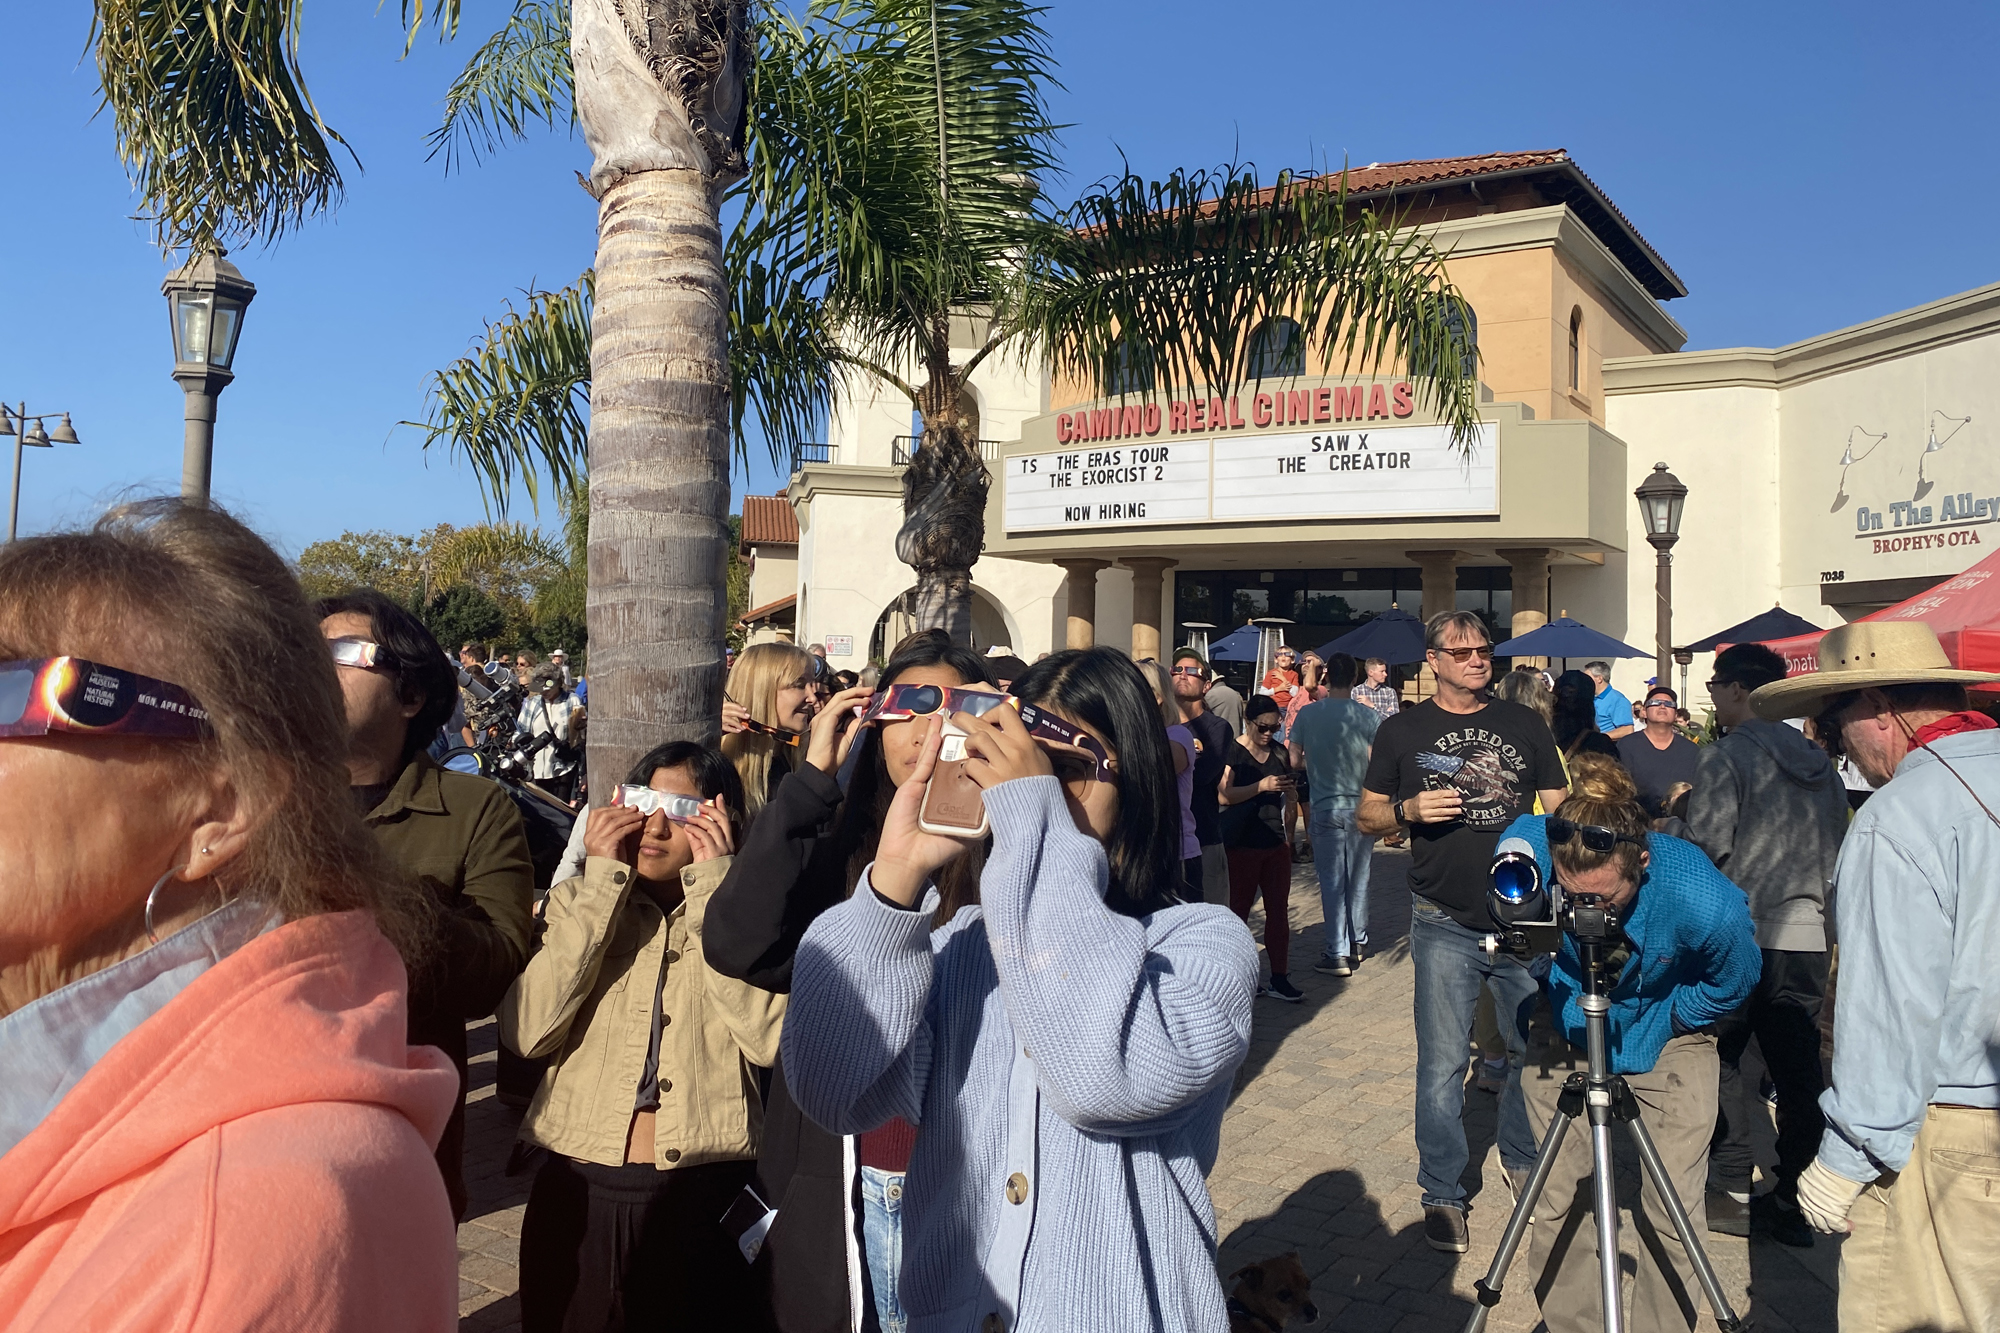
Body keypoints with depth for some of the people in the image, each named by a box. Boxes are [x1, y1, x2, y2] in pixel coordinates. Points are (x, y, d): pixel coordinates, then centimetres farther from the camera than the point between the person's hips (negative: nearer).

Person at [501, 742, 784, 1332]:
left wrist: (713, 885, -15)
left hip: (702, 1199, -2)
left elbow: (767, 1037, -19)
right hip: (578, 1193, 2)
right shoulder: (580, 901, 6)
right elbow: (528, 1031, -11)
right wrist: (602, 882, -11)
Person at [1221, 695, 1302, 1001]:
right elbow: (1224, 795, -20)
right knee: (1239, 910, 3)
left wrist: (1290, 787, 2)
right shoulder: (1232, 752, -7)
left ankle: (1279, 977, 11)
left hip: (1276, 843, 6)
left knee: (1279, 909, 6)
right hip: (1242, 845, -5)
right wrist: (1262, 786, -26)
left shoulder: (1279, 752, 10)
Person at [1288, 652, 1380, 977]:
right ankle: (1358, 942, 29)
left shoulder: (1307, 714, -7)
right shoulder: (1369, 716, -7)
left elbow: (1294, 760, -4)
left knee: (1332, 880, 4)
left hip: (1326, 807, -1)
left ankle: (1338, 953, 2)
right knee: (1358, 877, 16)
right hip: (1362, 805, 2)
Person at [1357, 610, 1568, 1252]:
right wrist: (1409, 809, -14)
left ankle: (1521, 1157, 37)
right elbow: (1367, 815, 7)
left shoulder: (1525, 724, 9)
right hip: (1446, 926, -2)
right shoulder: (1404, 730, 4)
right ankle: (1442, 1194, 13)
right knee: (1443, 1063, 0)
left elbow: (1556, 809, 11)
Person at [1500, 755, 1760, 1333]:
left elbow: (1731, 985, -10)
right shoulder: (1527, 844, -29)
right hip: (1564, 1031, 2)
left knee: (1670, 1213, -3)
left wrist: (1655, 1025, -8)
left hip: (1666, 1040, -1)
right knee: (1559, 1202, 4)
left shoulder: (1705, 904, -35)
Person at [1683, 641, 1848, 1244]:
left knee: (1718, 1060, 7)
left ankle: (1733, 1192, 9)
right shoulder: (1821, 763, 11)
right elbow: (1837, 850, 14)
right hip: (1807, 939, 6)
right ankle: (1796, 1203, 14)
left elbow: (1707, 844, -17)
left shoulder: (1726, 758, -10)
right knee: (1798, 1072, 9)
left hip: (1739, 938, -6)